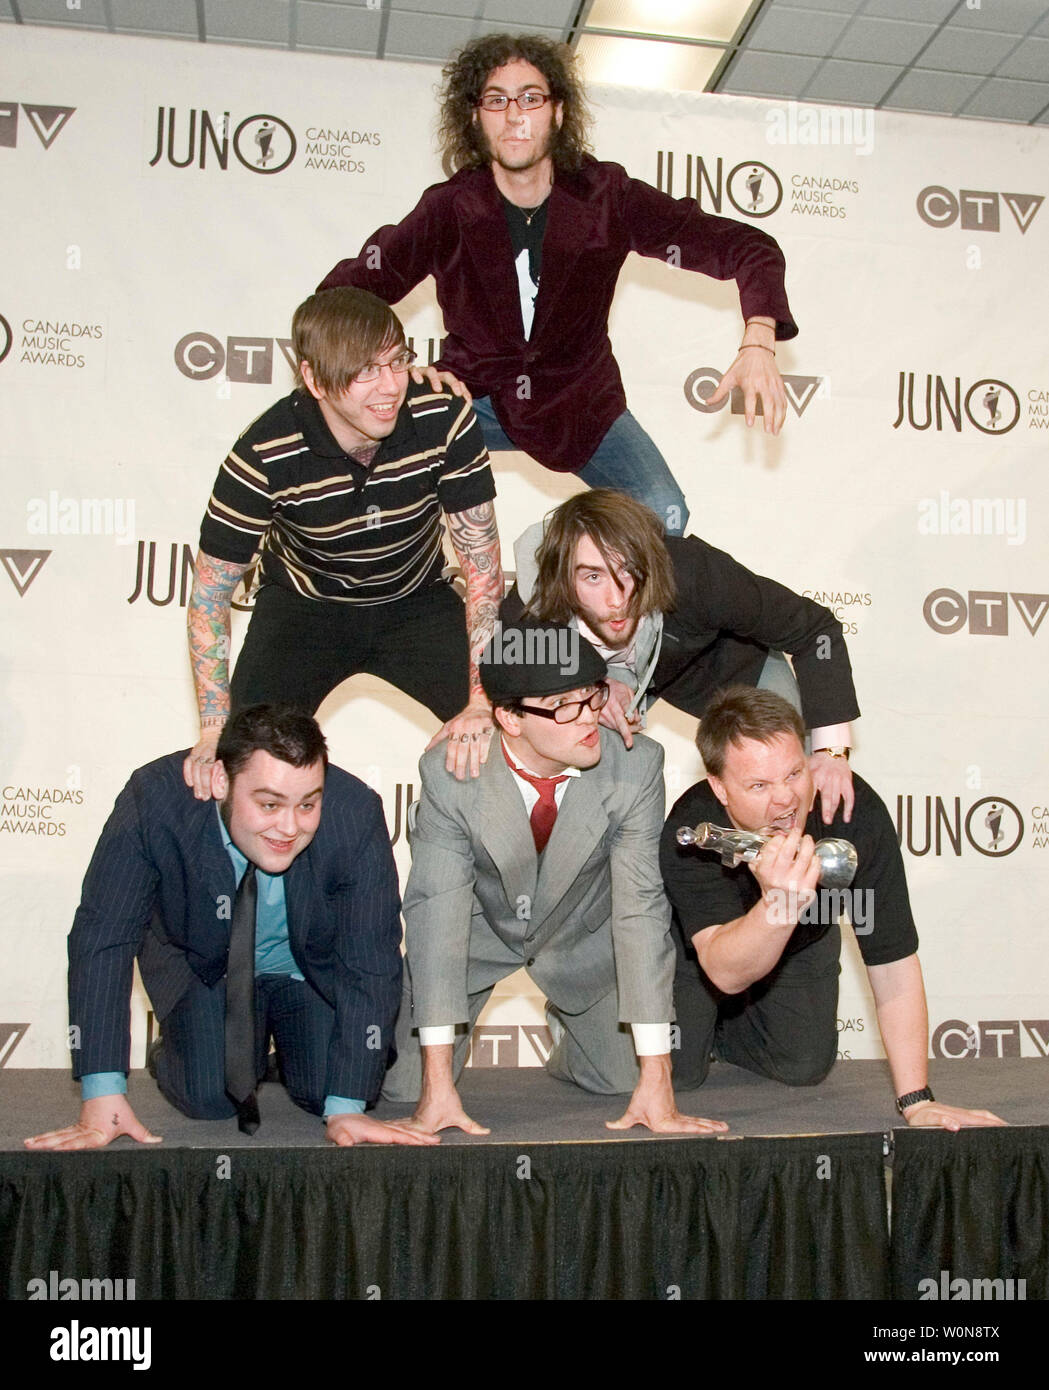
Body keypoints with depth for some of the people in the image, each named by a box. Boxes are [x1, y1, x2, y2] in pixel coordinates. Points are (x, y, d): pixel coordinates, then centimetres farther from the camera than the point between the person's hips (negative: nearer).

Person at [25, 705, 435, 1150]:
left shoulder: (356, 817, -32)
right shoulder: (154, 801, -32)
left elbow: (370, 963, -26)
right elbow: (102, 938, -26)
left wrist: (346, 1107, -28)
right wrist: (103, 1096, -30)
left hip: (312, 969, 1)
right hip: (198, 963, 0)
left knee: (325, 1091, -13)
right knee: (209, 1098, -17)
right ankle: (170, 1057, 19)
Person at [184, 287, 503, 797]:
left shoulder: (444, 418, -25)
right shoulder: (265, 457, -28)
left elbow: (483, 566, -17)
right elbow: (209, 594, -15)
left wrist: (481, 700, -27)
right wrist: (215, 731, -24)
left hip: (415, 601, 2)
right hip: (305, 605, -1)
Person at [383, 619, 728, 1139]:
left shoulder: (636, 766, -28)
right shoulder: (448, 774, -30)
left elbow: (641, 906, -26)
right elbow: (436, 909, -28)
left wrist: (656, 1080, -28)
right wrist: (437, 1083, -32)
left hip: (582, 935, 1)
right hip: (480, 927, -1)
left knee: (622, 1080, -2)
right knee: (401, 1085, -5)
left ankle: (567, 1024, 32)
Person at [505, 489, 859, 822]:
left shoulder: (693, 573, -44)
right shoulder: (529, 606, -39)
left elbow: (815, 630, -32)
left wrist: (831, 750, -40)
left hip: (723, 658, -1)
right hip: (606, 673, 2)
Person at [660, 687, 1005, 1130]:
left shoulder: (856, 810, -35)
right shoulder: (690, 832, -39)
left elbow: (892, 960, -29)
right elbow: (725, 972, -47)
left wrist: (916, 1101, -29)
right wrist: (778, 905, -68)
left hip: (803, 944, 2)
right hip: (698, 944, -2)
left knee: (805, 1068, -5)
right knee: (675, 1069, -11)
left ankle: (721, 1031, 27)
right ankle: (696, 1025, 25)